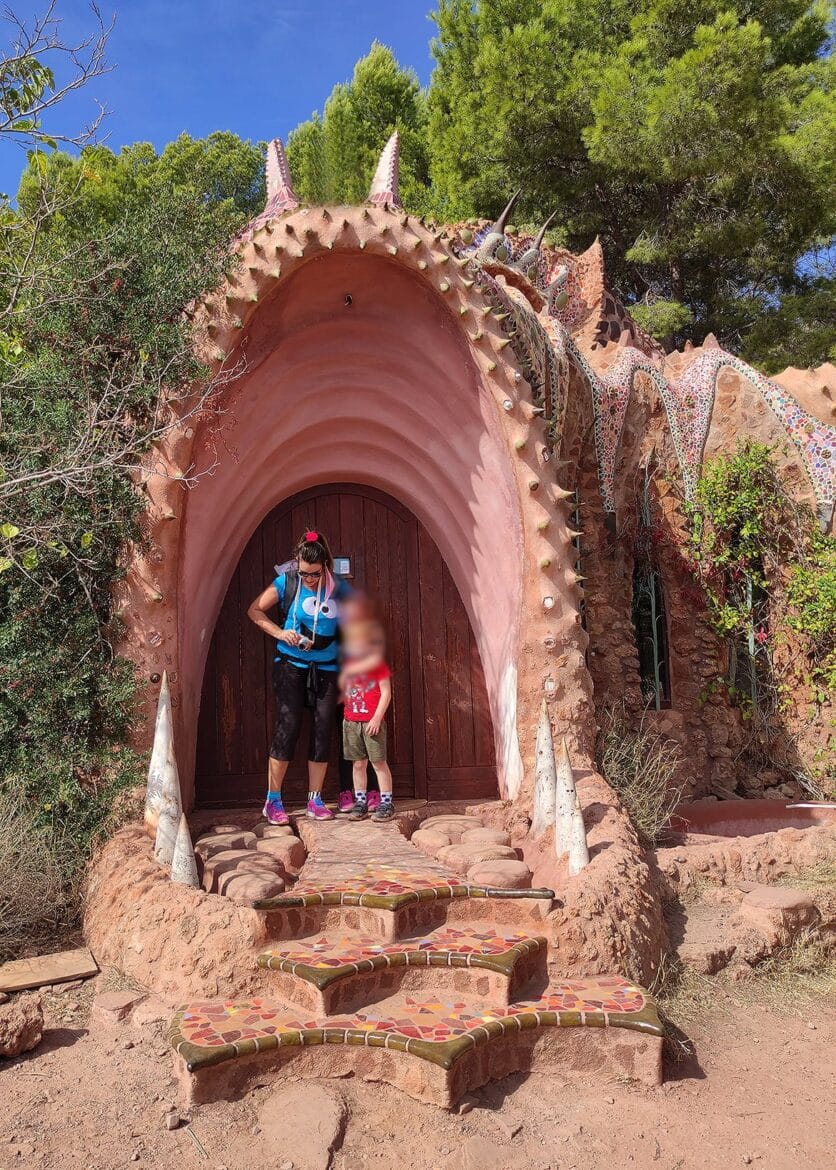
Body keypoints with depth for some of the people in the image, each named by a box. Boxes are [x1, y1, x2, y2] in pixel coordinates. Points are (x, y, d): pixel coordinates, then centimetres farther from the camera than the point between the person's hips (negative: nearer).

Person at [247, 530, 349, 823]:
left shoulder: (338, 588, -3)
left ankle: (315, 799, 14)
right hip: (291, 665, -2)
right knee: (287, 728, -8)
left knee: (323, 731, 2)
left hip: (325, 668, 3)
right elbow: (255, 610, 2)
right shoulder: (286, 582, -8)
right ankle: (273, 801, 4)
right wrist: (279, 632, -12)